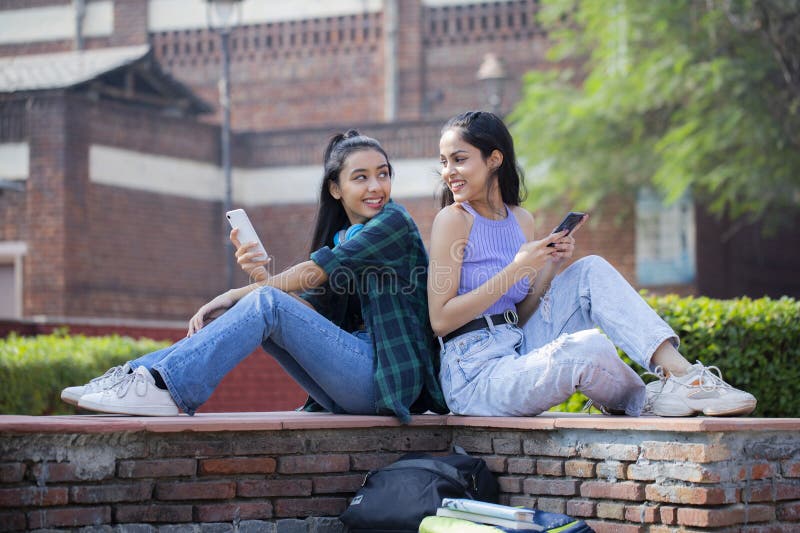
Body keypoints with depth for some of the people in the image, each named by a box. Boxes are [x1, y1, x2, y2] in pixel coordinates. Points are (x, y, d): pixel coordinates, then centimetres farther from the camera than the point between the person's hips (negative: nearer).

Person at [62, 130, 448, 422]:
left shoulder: (394, 221, -2)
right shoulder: (341, 238, 20)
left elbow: (314, 273, -9)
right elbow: (309, 307, 5)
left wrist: (234, 295, -6)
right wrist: (261, 279, -13)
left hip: (386, 375, -7)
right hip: (354, 386, 7)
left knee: (268, 304, -21)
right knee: (265, 303, -6)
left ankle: (165, 386, -31)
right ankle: (143, 376, -15)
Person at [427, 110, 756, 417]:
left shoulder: (521, 220, 12)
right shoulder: (454, 219, -7)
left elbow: (520, 316, 14)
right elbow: (440, 320, -14)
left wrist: (551, 268, -3)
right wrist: (516, 269, -16)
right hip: (475, 377, -7)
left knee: (591, 271, -6)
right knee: (589, 347, -31)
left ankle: (682, 372, -17)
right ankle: (647, 400, 0)